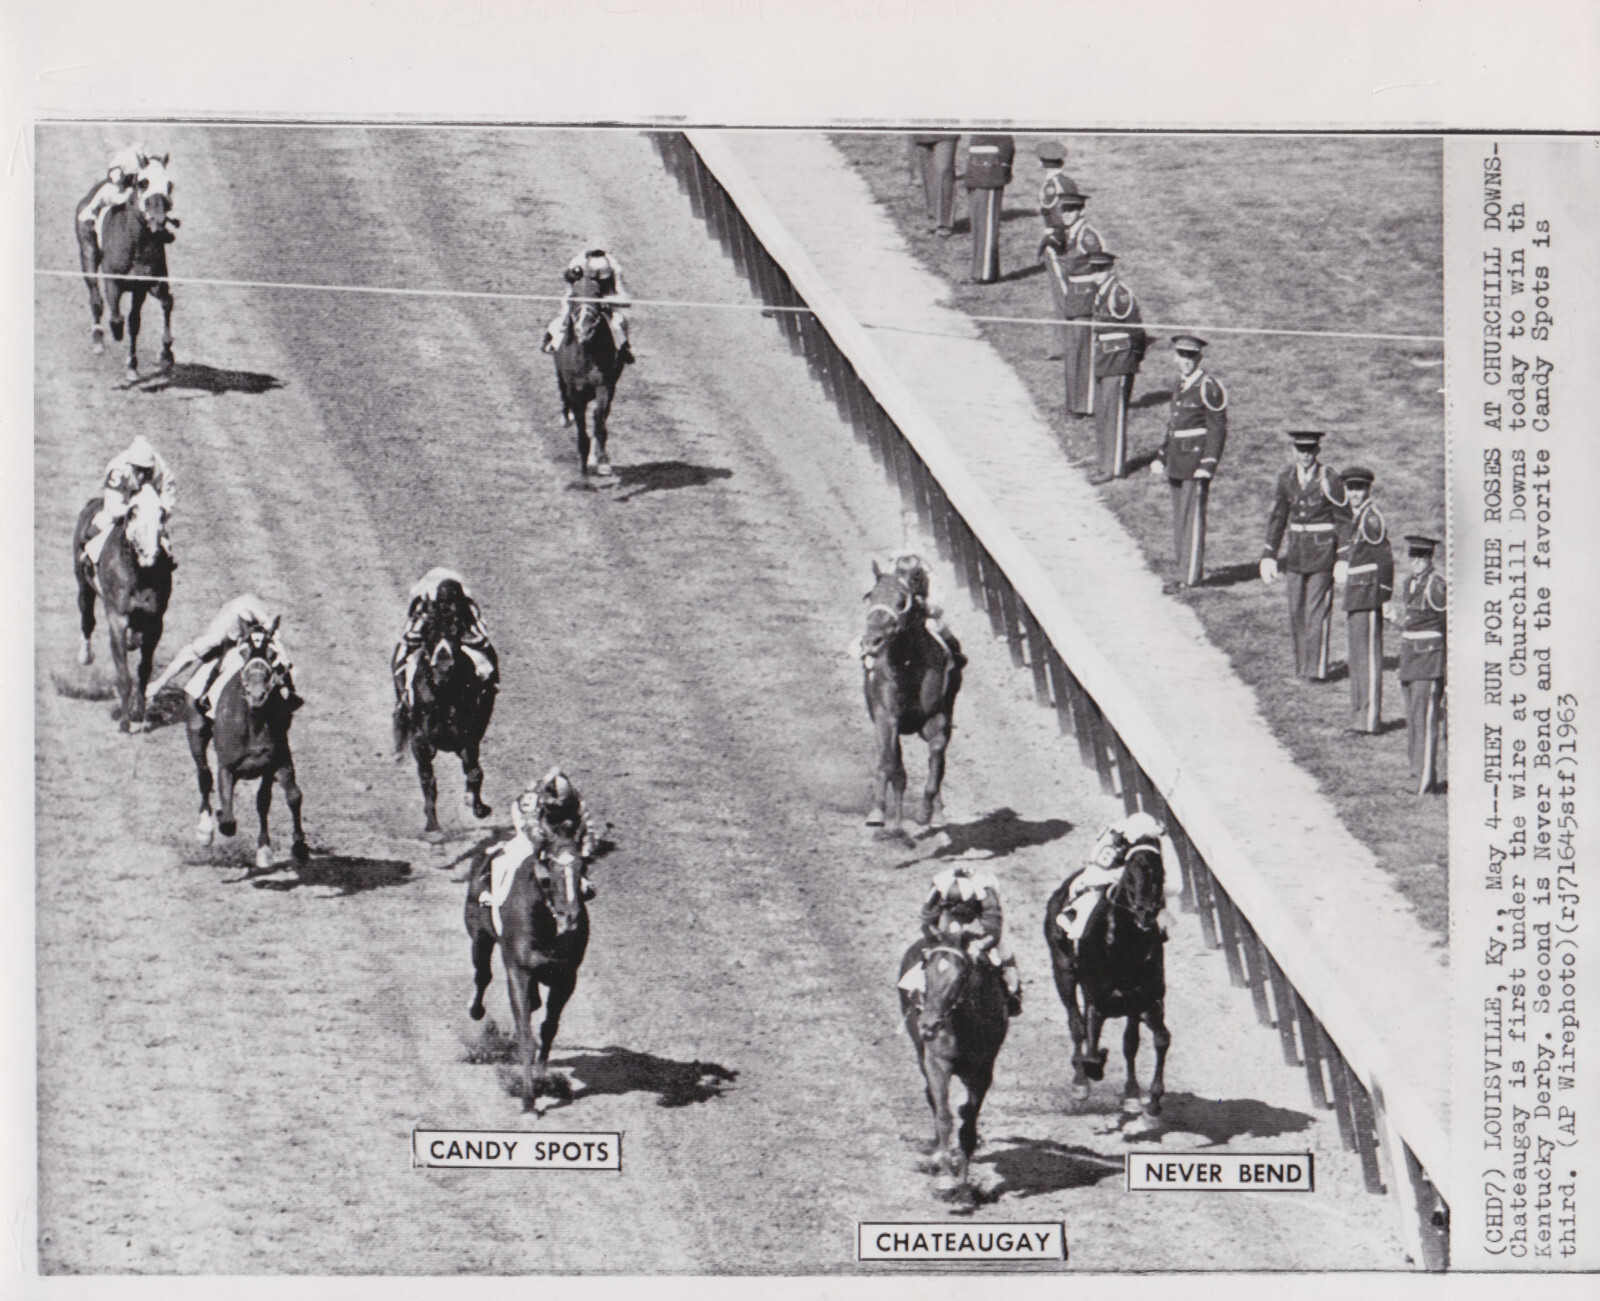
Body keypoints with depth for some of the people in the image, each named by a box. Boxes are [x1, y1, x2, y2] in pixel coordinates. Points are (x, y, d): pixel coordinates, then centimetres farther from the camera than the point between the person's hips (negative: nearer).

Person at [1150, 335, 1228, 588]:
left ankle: (1191, 577, -2)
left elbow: (1218, 429, -13)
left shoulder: (1208, 387, -13)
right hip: (1177, 462, 9)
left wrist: (1208, 465, -18)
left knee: (1192, 519, -7)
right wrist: (1161, 457, 18)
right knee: (1179, 519, 12)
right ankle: (1184, 573, 21)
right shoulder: (1180, 384, 13)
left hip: (1196, 461, -9)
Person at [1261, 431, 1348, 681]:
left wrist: (1343, 560, -9)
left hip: (1322, 554, -5)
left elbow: (1343, 521, -4)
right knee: (1296, 613, 8)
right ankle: (1302, 666, 17)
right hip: (1296, 554, 5)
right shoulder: (1286, 480, 6)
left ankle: (1316, 669, -5)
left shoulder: (1330, 481, -8)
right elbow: (1277, 518, 13)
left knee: (1317, 612, -7)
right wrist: (1269, 555, 9)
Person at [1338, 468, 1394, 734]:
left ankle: (1369, 719, -6)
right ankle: (1360, 718, 17)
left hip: (1368, 596, -10)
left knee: (1368, 657, -7)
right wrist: (1348, 605, 26)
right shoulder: (1355, 518, 17)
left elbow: (1385, 560, -16)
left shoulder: (1371, 519, -13)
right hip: (1355, 598, 10)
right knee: (1357, 659, 12)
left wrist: (1385, 599, -15)